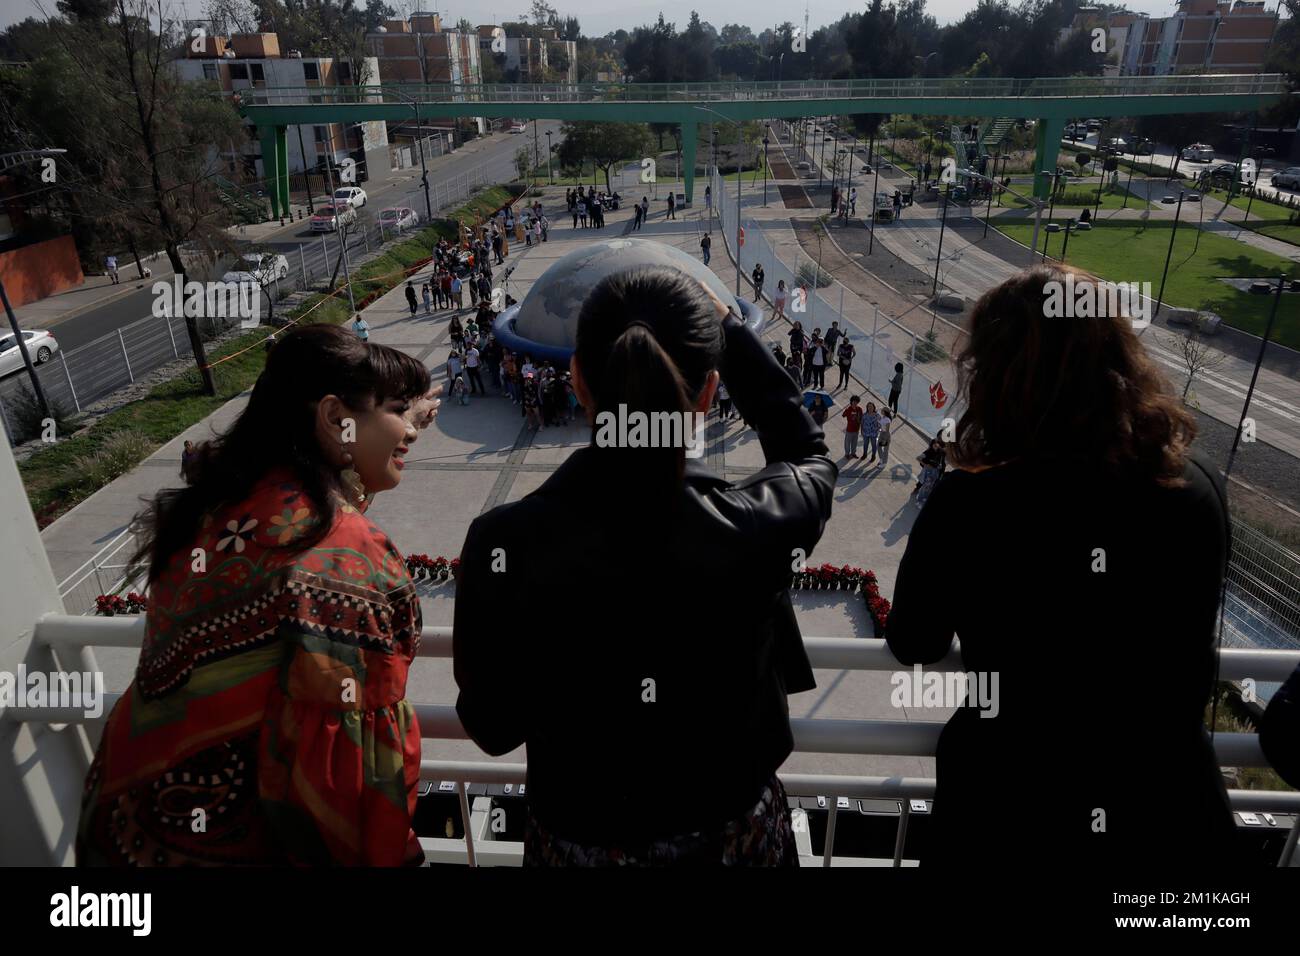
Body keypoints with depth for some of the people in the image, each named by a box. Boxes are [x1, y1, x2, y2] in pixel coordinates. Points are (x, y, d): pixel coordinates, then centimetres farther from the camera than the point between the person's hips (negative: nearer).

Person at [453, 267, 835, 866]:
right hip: (733, 835, 1)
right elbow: (808, 457, -3)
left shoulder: (503, 544, -28)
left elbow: (492, 729, -11)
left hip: (578, 842, 0)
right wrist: (725, 324, 0)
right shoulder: (754, 529, -28)